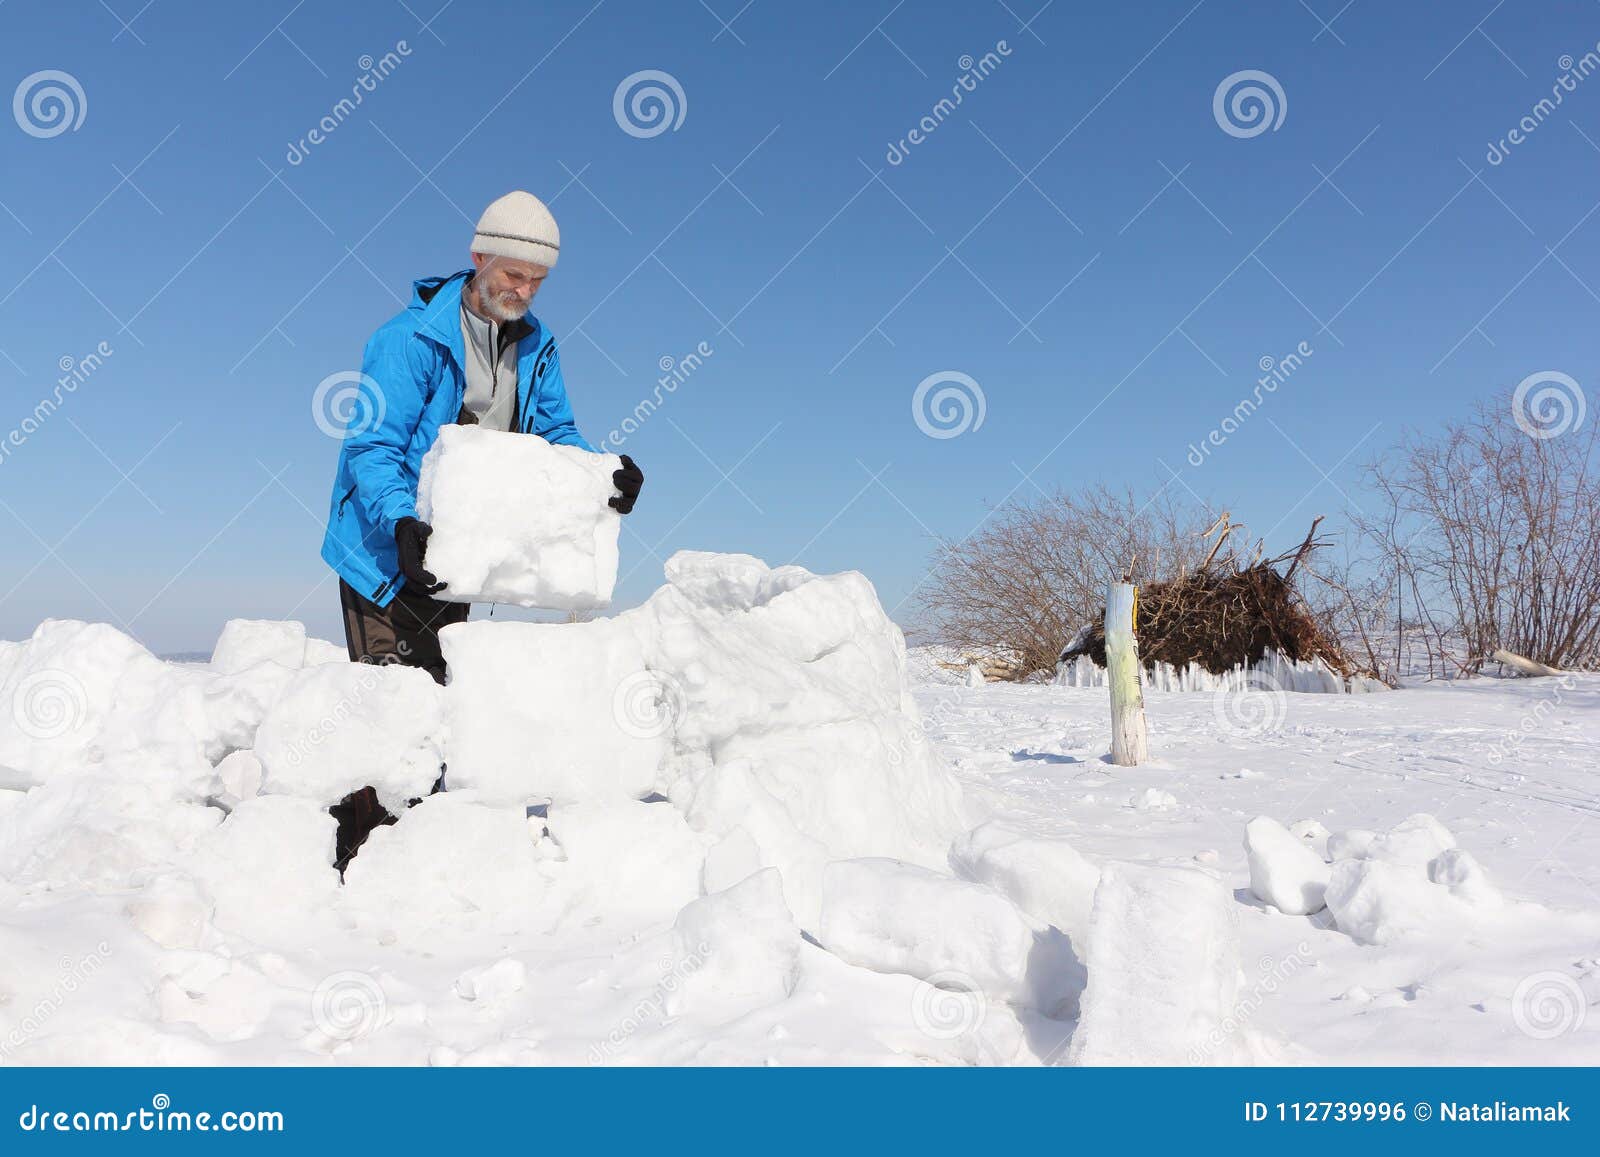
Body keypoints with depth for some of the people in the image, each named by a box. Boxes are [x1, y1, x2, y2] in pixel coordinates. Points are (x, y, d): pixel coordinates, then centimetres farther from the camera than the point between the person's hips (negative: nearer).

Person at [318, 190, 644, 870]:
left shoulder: (535, 346, 3)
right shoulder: (411, 338, -17)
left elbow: (553, 433, 5)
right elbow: (370, 447, -20)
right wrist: (402, 520, -36)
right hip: (387, 550, -6)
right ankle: (356, 853, 2)